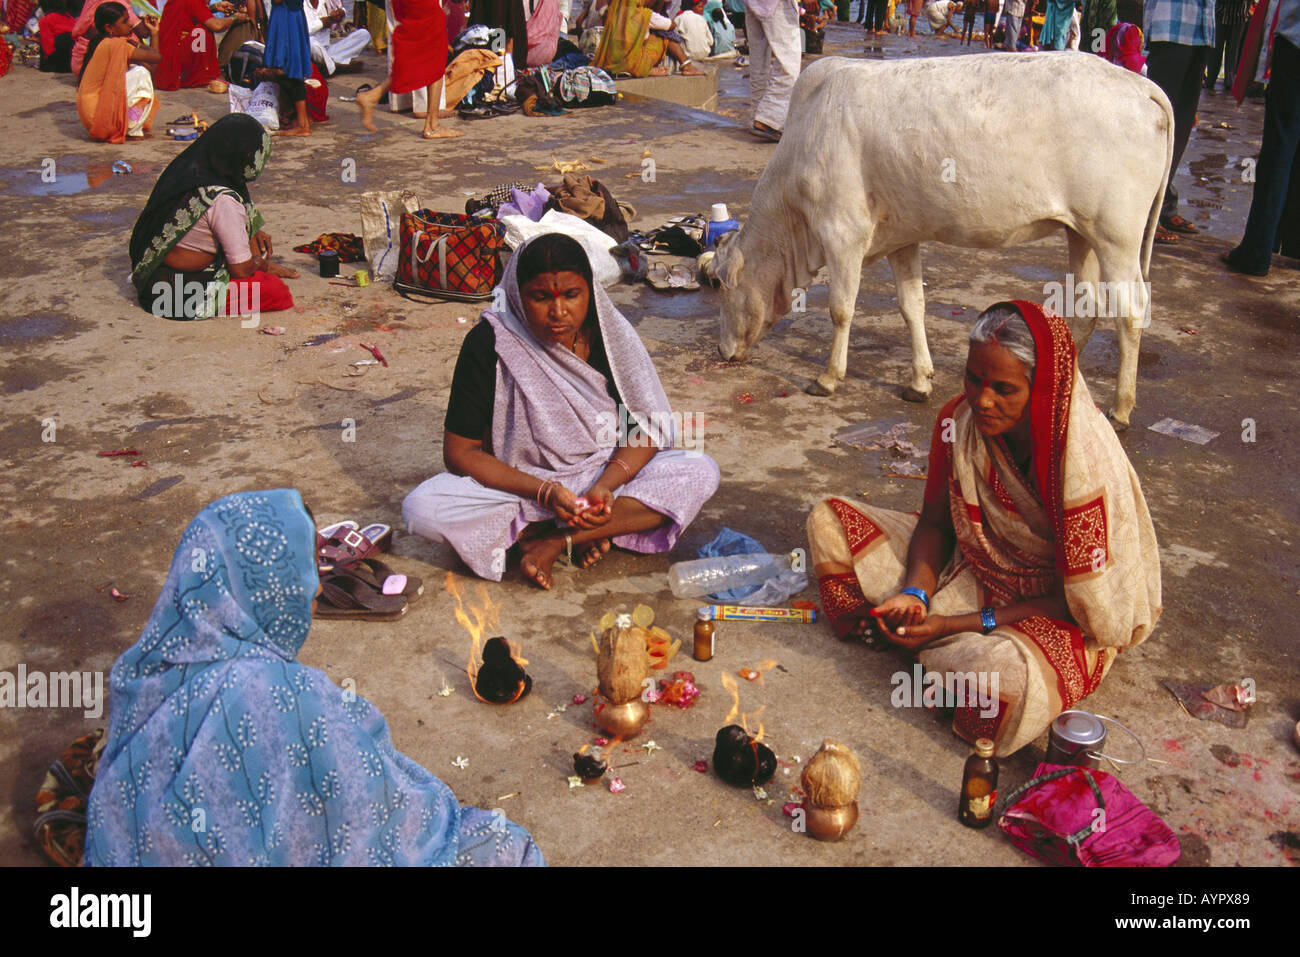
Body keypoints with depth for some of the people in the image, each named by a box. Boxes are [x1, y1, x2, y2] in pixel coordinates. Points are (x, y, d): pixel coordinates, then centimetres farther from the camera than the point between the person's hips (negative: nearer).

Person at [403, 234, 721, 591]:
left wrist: (606, 485, -24)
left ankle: (553, 541, -22)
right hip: (517, 485, -2)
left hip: (608, 475, 2)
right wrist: (544, 491, -24)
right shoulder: (490, 343, -15)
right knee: (420, 508, -29)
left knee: (701, 473, -23)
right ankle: (582, 533, -19)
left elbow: (647, 431, -4)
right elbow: (459, 452, -13)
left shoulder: (609, 334, -8)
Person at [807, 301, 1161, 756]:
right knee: (830, 521, -4)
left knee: (1003, 675, -41)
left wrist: (958, 625, -25)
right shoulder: (959, 420, -13)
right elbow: (935, 522, 1)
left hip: (1057, 618, -5)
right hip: (972, 572, 6)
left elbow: (1077, 602, -22)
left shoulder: (1084, 462, -29)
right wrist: (915, 594, -18)